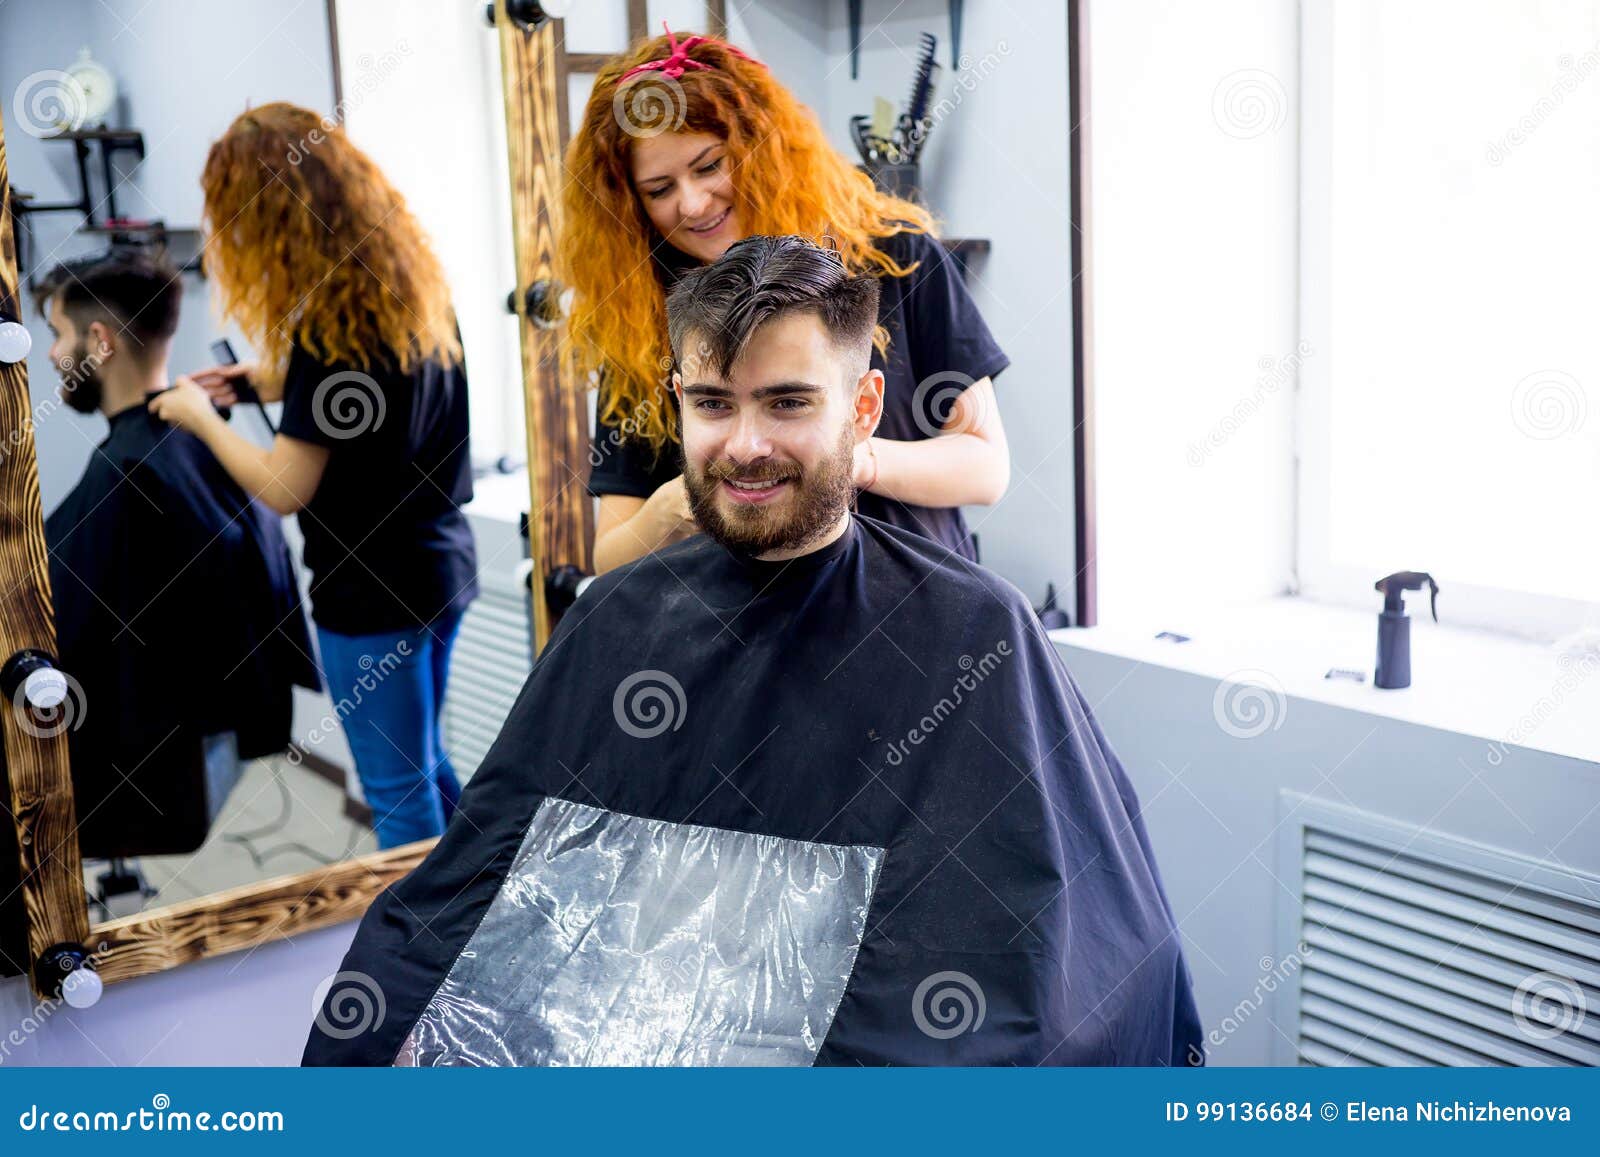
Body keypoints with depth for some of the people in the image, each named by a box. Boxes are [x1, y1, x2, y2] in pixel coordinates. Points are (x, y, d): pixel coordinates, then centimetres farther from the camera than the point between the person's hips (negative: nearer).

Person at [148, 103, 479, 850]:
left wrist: (201, 419, -4)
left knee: (399, 791, 6)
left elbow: (283, 488, -19)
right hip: (440, 567, 9)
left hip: (370, 594, -9)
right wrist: (267, 381, 12)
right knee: (425, 768, 22)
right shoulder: (417, 287, 2)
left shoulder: (330, 324, -22)